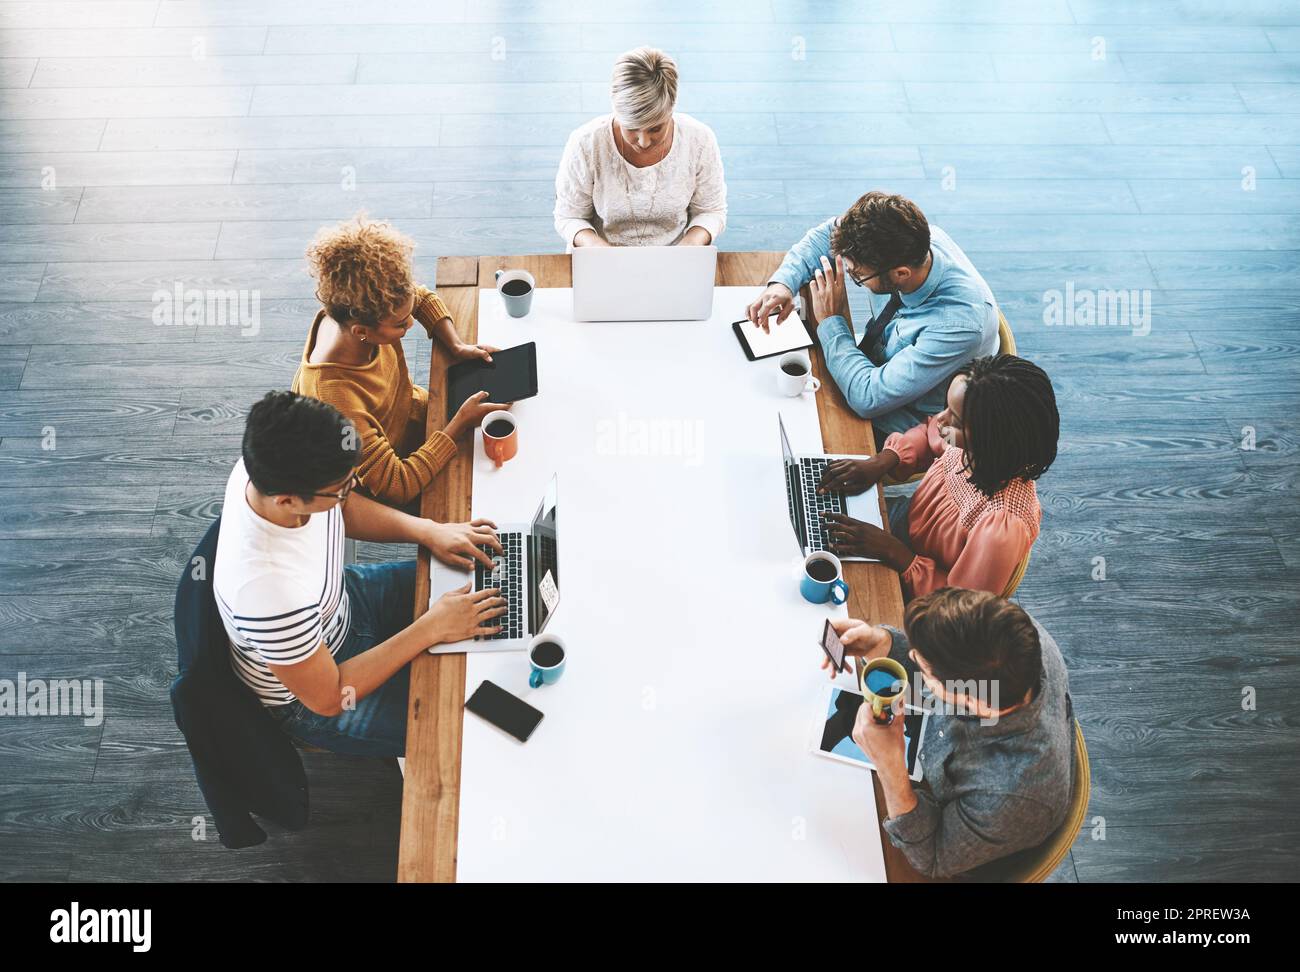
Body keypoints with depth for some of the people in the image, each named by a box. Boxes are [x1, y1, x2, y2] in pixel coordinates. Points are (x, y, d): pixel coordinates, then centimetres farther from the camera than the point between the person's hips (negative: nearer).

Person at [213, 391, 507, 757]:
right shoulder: (269, 592, -45)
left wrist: (429, 531, -13)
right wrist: (431, 629, -26)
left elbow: (345, 509, 0)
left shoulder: (272, 468, -25)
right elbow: (328, 698, -28)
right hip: (308, 701, -7)